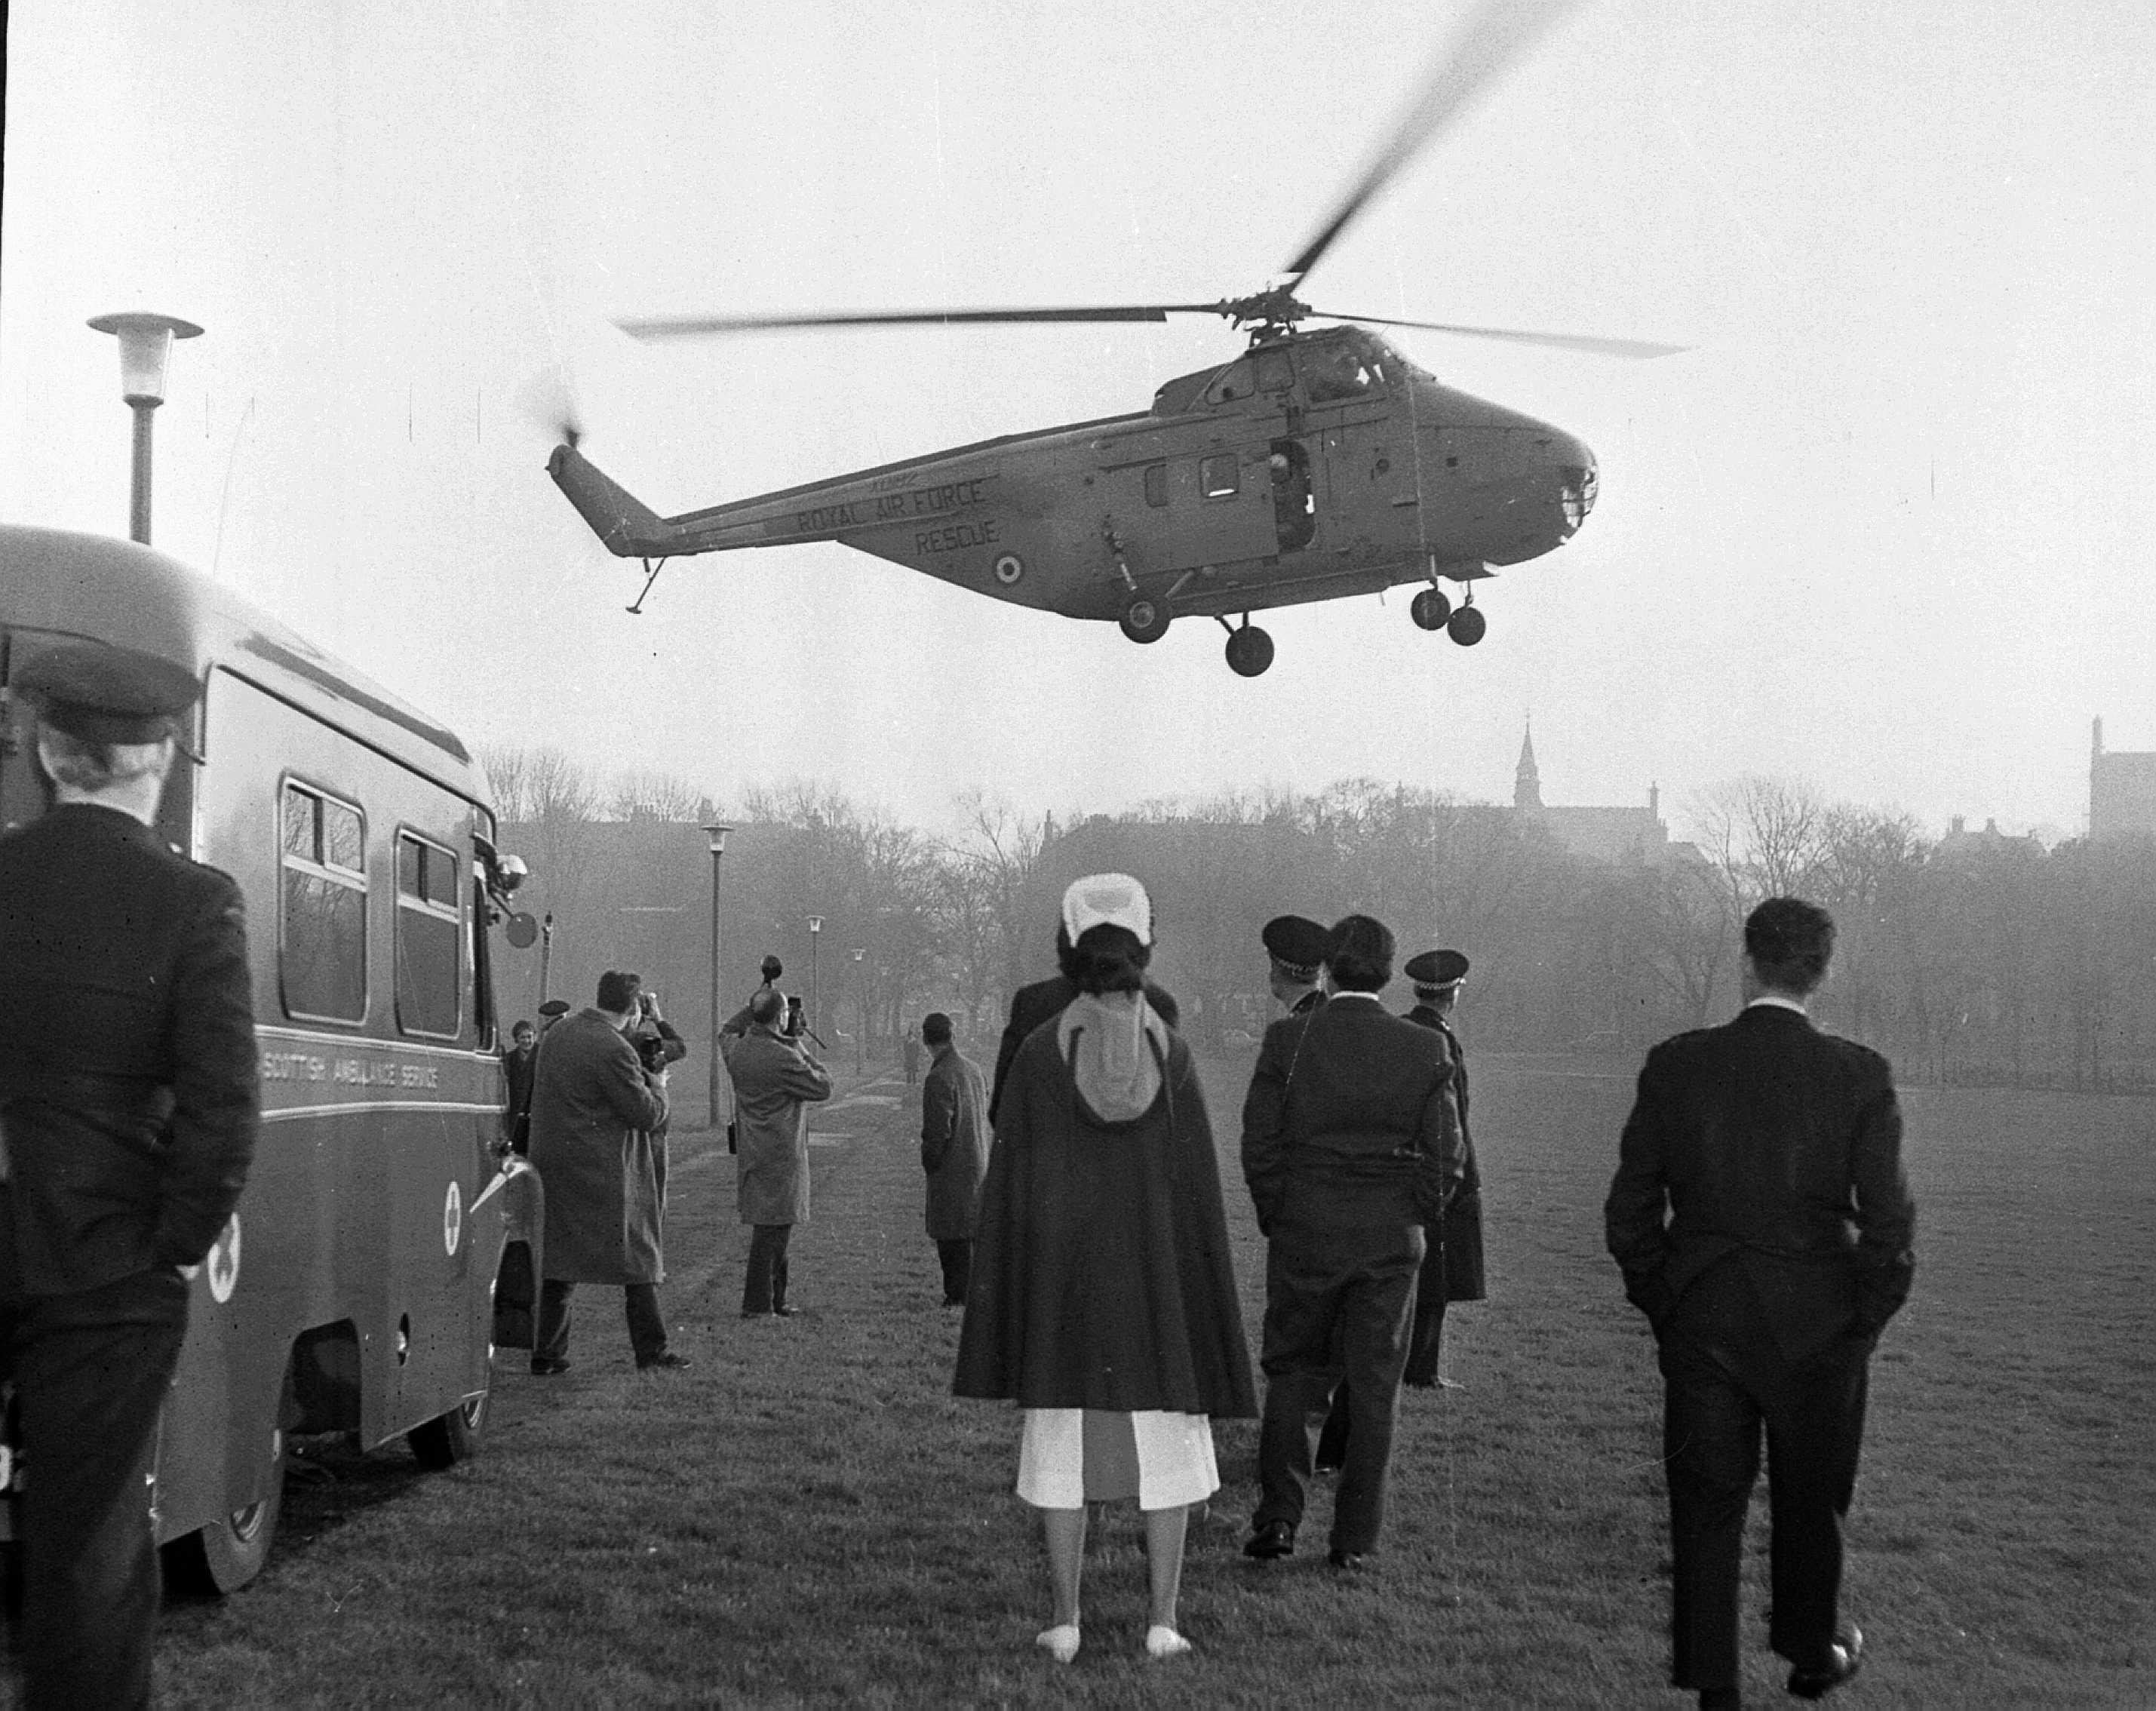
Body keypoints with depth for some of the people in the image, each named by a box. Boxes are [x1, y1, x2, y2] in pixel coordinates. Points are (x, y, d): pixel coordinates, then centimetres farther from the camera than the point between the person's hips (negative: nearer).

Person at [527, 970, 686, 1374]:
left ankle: (546, 1354, 10)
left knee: (557, 1261, 11)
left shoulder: (558, 1033, 8)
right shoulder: (613, 1050, -19)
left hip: (553, 1163, 8)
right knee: (638, 1256, 5)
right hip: (602, 1171, -7)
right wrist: (657, 1085, 6)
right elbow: (648, 1114, -15)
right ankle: (651, 1351, 9)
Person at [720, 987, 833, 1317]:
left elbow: (725, 1034, 29)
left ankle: (775, 1300, 23)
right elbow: (822, 1088, -9)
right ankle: (757, 1305, -3)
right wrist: (802, 1051, 1)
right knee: (772, 1231, -4)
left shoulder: (736, 1051, 4)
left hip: (751, 1153, 9)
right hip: (781, 1155, -8)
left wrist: (753, 1007, 22)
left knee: (776, 1230, 17)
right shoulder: (784, 1057, -20)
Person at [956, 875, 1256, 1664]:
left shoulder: (1037, 1053, -7)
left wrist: (1003, 1296, 2)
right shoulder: (1171, 1055, -4)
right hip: (1157, 1278, 1)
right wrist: (1207, 1305, 5)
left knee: (1063, 1449, 7)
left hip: (1062, 1280, 0)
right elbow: (1198, 1183, -2)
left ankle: (1065, 1624, 7)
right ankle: (1162, 1622, 6)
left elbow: (1011, 1181, -5)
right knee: (1165, 1450, 9)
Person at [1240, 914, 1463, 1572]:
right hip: (1390, 1243, 0)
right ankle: (1354, 1540, 12)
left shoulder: (1287, 1040, -7)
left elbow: (1259, 1146, -5)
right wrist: (1413, 1223, 11)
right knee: (1374, 1388, 9)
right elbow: (1446, 1157, -2)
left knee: (1292, 1374, 15)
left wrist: (1276, 1221, 8)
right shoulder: (1424, 1049, -5)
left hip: (1302, 1237, 0)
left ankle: (1278, 1517, 9)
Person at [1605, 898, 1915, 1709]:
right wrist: (1864, 1320, 4)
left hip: (1700, 1327, 0)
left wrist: (1660, 1305, 9)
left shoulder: (1675, 1065, -6)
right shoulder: (1859, 1074, -10)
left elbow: (1630, 1208, -2)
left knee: (1705, 1504, 8)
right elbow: (1889, 1220, -9)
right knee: (1810, 1498, 20)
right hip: (1819, 1324, 0)